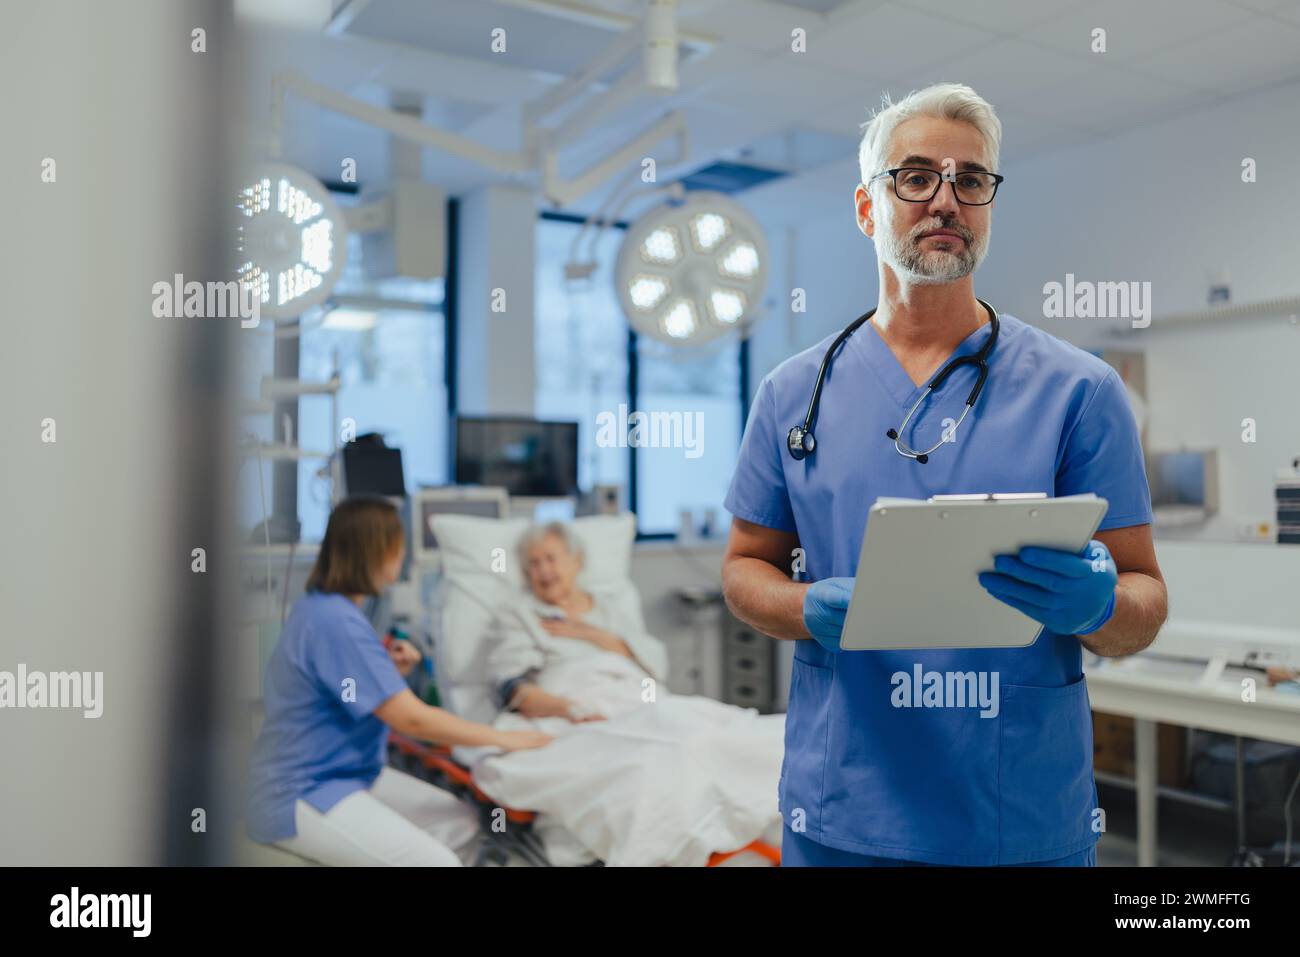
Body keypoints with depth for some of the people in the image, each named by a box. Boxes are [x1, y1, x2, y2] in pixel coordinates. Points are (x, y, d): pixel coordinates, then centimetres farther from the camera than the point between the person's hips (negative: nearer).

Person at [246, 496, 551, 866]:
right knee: (437, 862, -21)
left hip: (347, 771, 10)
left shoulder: (325, 606, 7)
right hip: (300, 794, -10)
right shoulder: (334, 621, -24)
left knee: (460, 822, 4)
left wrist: (391, 673, -1)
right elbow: (411, 718, -25)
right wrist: (502, 738, -16)